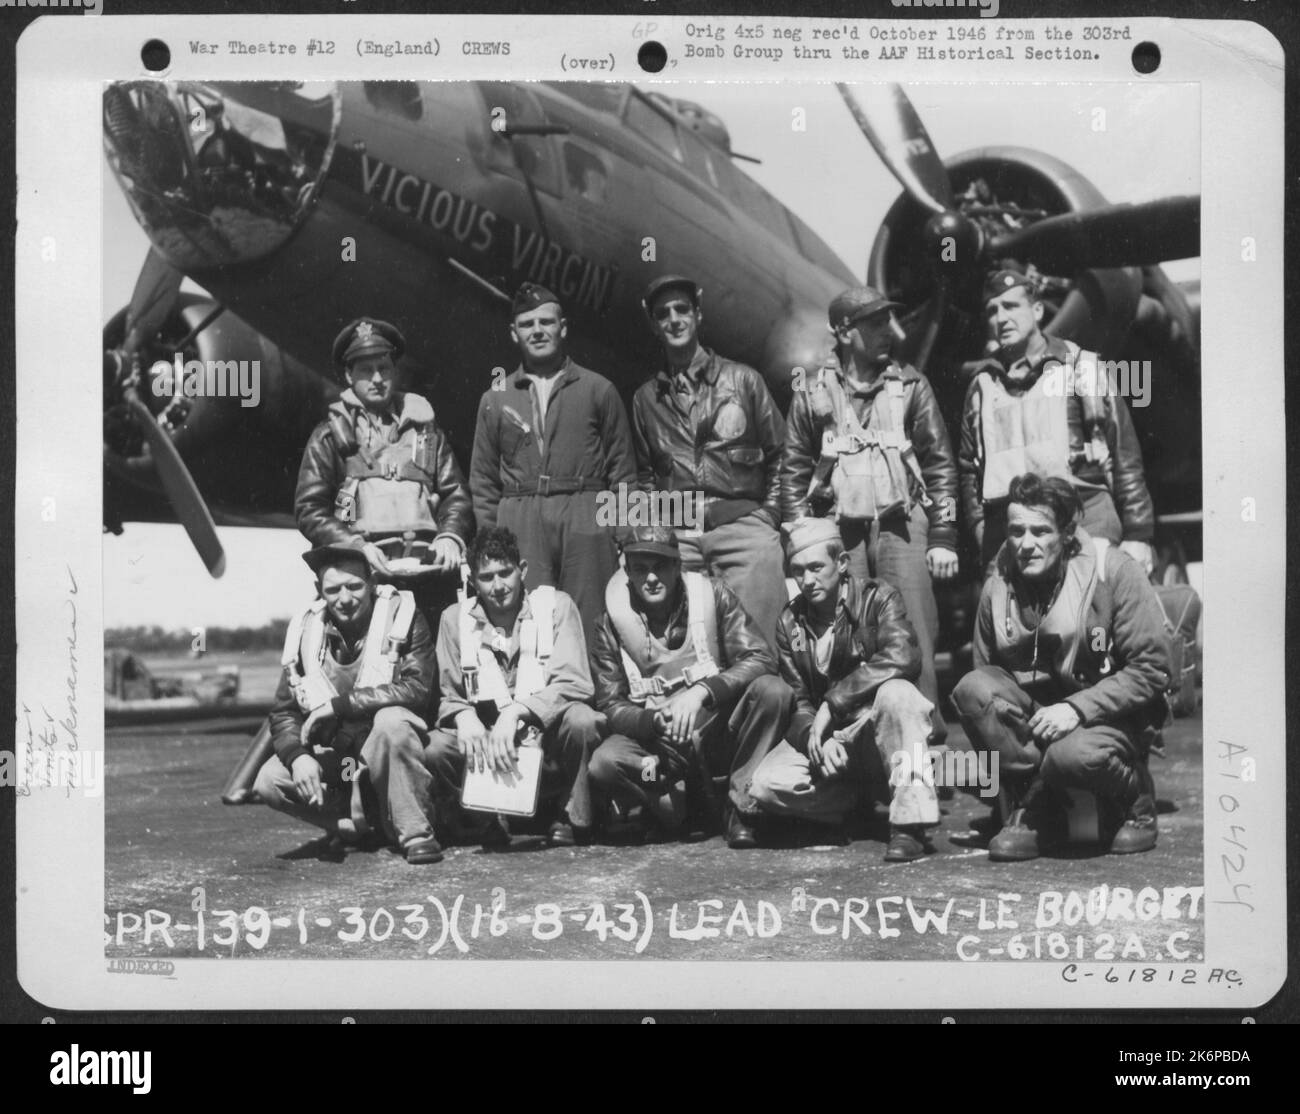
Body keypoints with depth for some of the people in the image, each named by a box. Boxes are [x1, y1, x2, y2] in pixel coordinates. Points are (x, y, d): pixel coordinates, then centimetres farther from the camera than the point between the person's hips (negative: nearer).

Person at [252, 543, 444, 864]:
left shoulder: (401, 615, -12)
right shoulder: (307, 630, 0)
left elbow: (416, 689, -24)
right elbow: (283, 712, 1)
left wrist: (338, 704, -25)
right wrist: (298, 756, -20)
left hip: (390, 757, -4)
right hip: (332, 755, 4)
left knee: (393, 720, -35)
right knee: (269, 781, -18)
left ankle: (415, 832, -22)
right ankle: (362, 824, -2)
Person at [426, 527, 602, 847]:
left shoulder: (556, 605, -4)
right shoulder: (455, 618, 3)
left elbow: (573, 683, -14)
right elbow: (450, 696, 4)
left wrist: (516, 711, -28)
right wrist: (465, 717, -21)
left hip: (547, 731, -2)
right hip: (485, 736, 2)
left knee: (580, 719, -34)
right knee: (436, 750, -26)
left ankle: (571, 817, -7)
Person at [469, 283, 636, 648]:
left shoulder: (598, 390, 11)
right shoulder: (496, 399, 16)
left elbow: (622, 468, 10)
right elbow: (483, 479, 16)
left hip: (585, 522, -1)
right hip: (519, 525, 1)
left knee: (589, 623, -5)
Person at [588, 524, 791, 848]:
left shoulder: (712, 596, -3)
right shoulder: (612, 623, -1)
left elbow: (761, 660, -12)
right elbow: (611, 707, -2)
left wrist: (702, 692, -27)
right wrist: (655, 720, -23)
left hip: (720, 730, 0)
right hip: (655, 744, 0)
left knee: (772, 690, -27)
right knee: (604, 763, -30)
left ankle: (740, 808, -13)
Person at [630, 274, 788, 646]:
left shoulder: (743, 379, 11)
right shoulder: (645, 398, 17)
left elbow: (778, 455, 12)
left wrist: (770, 516, 3)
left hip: (743, 524, -2)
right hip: (674, 535, 2)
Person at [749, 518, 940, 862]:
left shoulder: (876, 598, -9)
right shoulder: (791, 622, 4)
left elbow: (901, 657, -29)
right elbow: (797, 701, 1)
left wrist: (832, 704, -29)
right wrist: (816, 738, -22)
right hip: (824, 735, 3)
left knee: (896, 692, -37)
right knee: (766, 786, -22)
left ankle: (910, 824, -30)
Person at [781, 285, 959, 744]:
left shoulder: (910, 385, 8)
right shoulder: (813, 395, 9)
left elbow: (940, 463, 8)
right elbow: (793, 473, 12)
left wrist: (943, 536, 2)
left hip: (902, 524, 0)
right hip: (839, 530, 1)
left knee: (914, 638, -8)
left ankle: (926, 733, -5)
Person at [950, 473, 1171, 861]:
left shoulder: (1114, 571, -15)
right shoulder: (997, 586, -2)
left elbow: (1151, 669, -15)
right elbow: (987, 672, 7)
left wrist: (1077, 708, -24)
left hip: (1115, 716, -4)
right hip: (1035, 708, 5)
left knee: (1074, 755, -37)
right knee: (973, 688, -23)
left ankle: (1136, 807, 1)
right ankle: (1033, 812, -10)